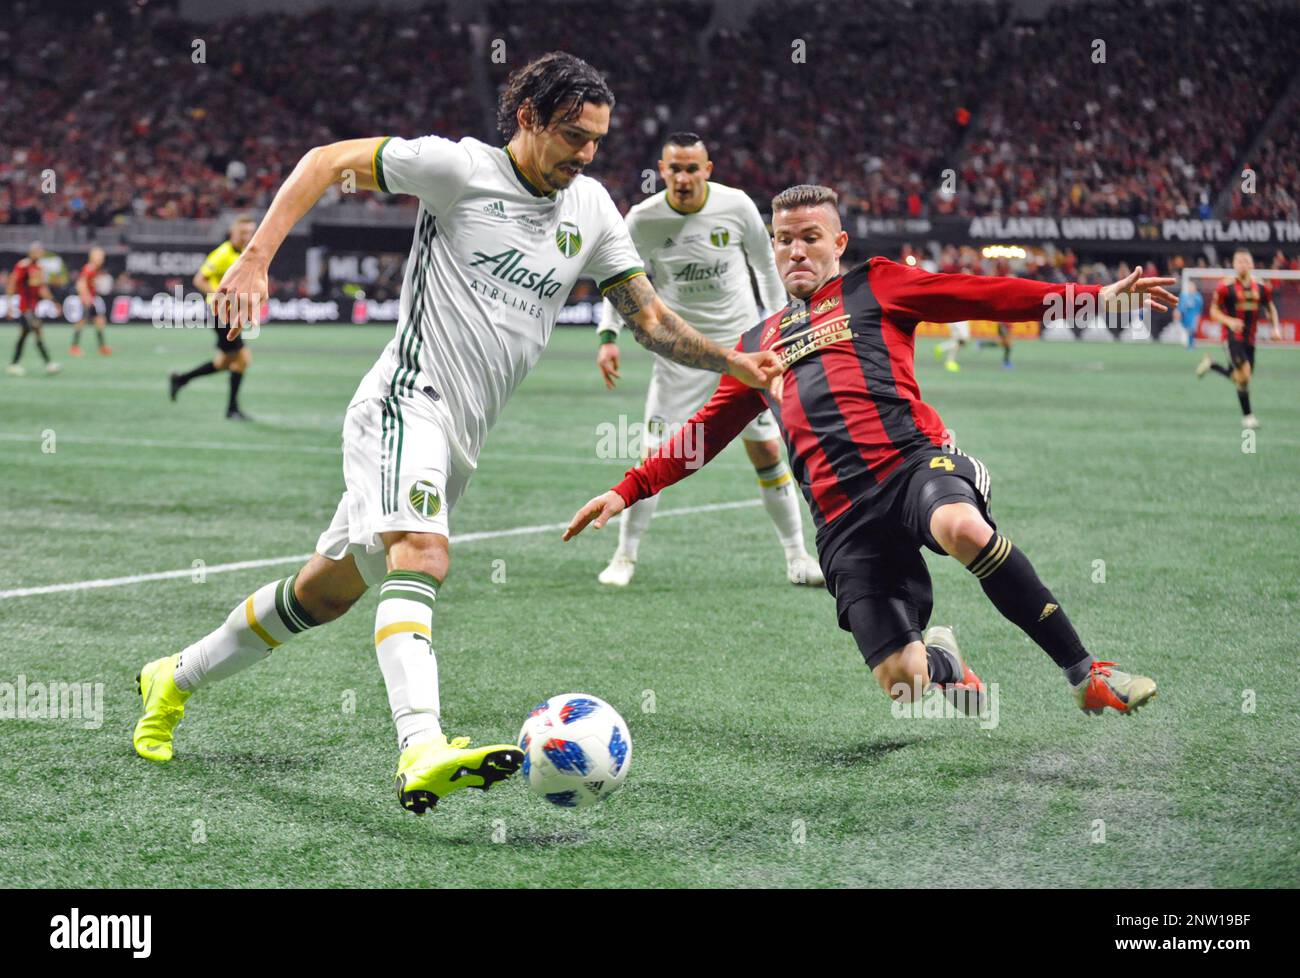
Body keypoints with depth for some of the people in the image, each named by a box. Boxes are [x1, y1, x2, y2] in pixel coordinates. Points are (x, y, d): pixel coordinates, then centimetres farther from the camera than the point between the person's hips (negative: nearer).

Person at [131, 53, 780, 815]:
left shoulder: (591, 210, 11)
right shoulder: (460, 166, -6)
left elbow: (650, 318, 14)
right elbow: (330, 160, -2)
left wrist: (734, 362, 0)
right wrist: (256, 258, -11)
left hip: (460, 439, 7)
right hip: (407, 402, -7)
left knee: (327, 591, 14)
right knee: (422, 556, -31)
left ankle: (178, 680, 32)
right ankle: (423, 752, -49)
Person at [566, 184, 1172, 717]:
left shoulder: (873, 286, 17)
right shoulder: (758, 344, 28)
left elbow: (985, 296, 8)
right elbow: (707, 430, 33)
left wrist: (1094, 295, -3)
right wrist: (628, 490, 25)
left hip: (913, 459, -2)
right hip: (844, 516, 3)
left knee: (963, 529, -40)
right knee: (905, 684, -13)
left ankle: (1085, 675, -26)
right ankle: (941, 660, 27)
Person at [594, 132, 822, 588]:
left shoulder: (737, 206, -10)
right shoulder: (642, 219, -11)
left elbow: (765, 264, 7)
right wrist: (608, 335, -6)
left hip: (742, 344, 1)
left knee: (767, 451, 1)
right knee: (655, 456, -7)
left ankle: (797, 557, 12)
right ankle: (625, 557, 8)